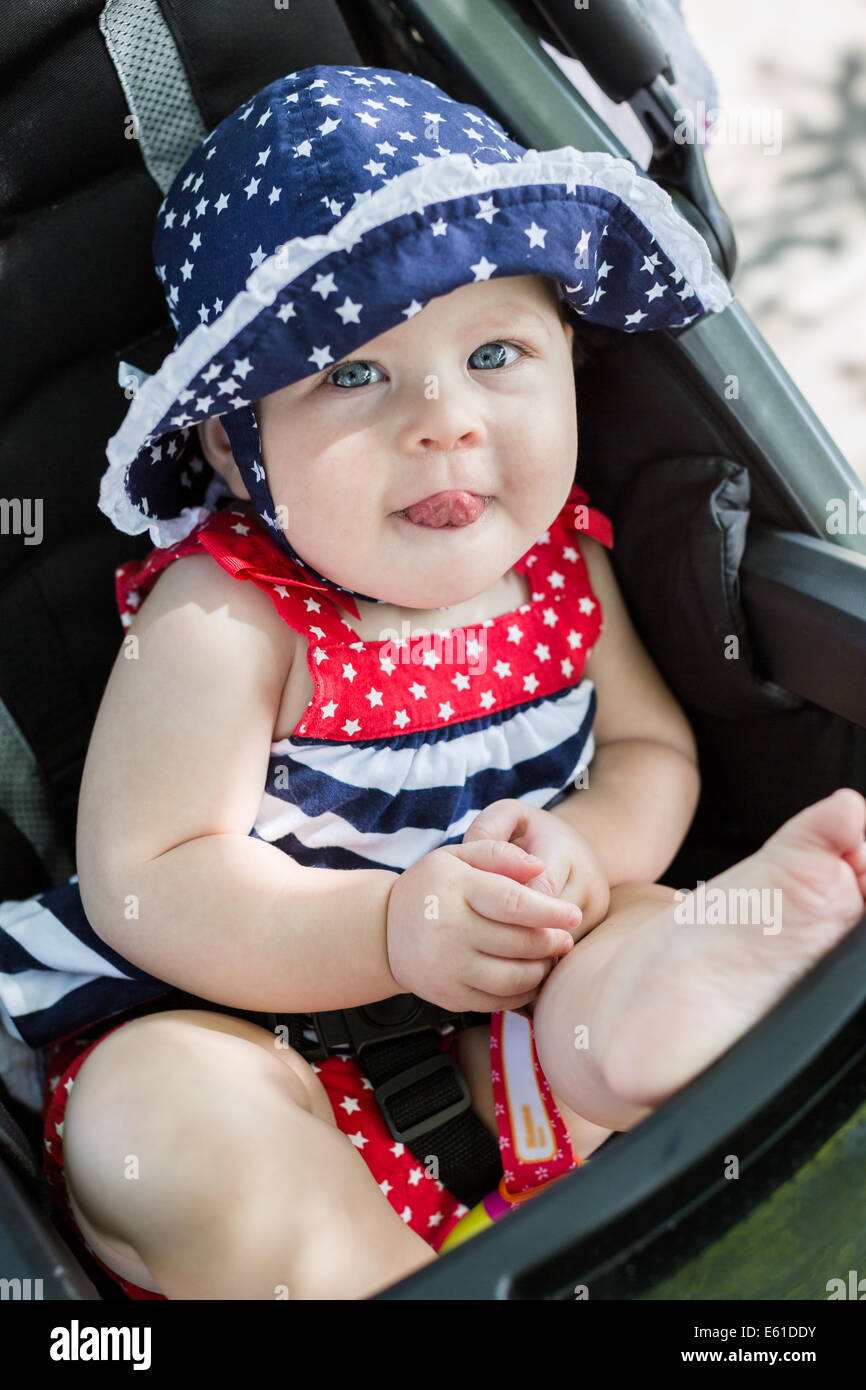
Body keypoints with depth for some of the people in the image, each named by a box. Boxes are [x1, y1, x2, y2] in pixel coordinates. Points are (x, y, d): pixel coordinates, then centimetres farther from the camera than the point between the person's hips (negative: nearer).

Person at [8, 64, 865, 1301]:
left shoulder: (559, 555, -3)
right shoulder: (221, 624, -21)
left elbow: (653, 747, 2)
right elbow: (142, 882, -24)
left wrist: (583, 851, -23)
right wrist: (394, 929, -36)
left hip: (509, 1011, 3)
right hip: (260, 1018, -2)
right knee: (153, 1110, -32)